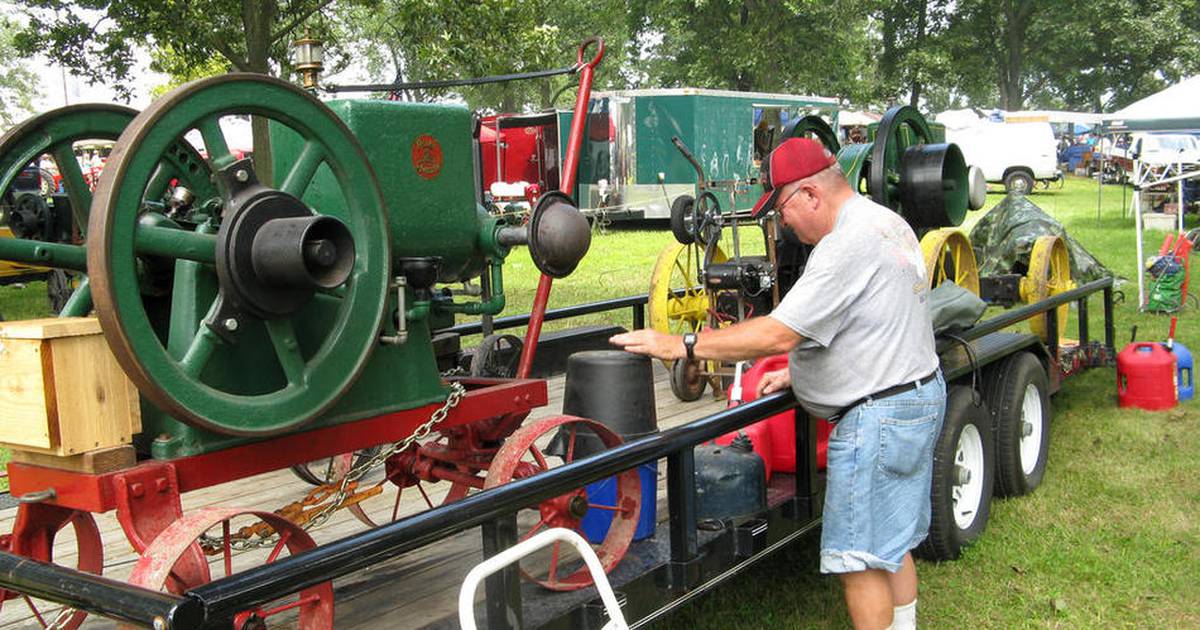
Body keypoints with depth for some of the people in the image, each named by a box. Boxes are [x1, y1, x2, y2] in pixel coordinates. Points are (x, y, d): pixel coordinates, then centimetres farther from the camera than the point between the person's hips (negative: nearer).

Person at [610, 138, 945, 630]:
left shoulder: (847, 244, -23)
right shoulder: (887, 223, 10)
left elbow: (777, 334, -27)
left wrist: (681, 345, -23)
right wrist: (800, 371, 13)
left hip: (877, 417, -11)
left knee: (859, 557, 0)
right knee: (891, 544, 21)